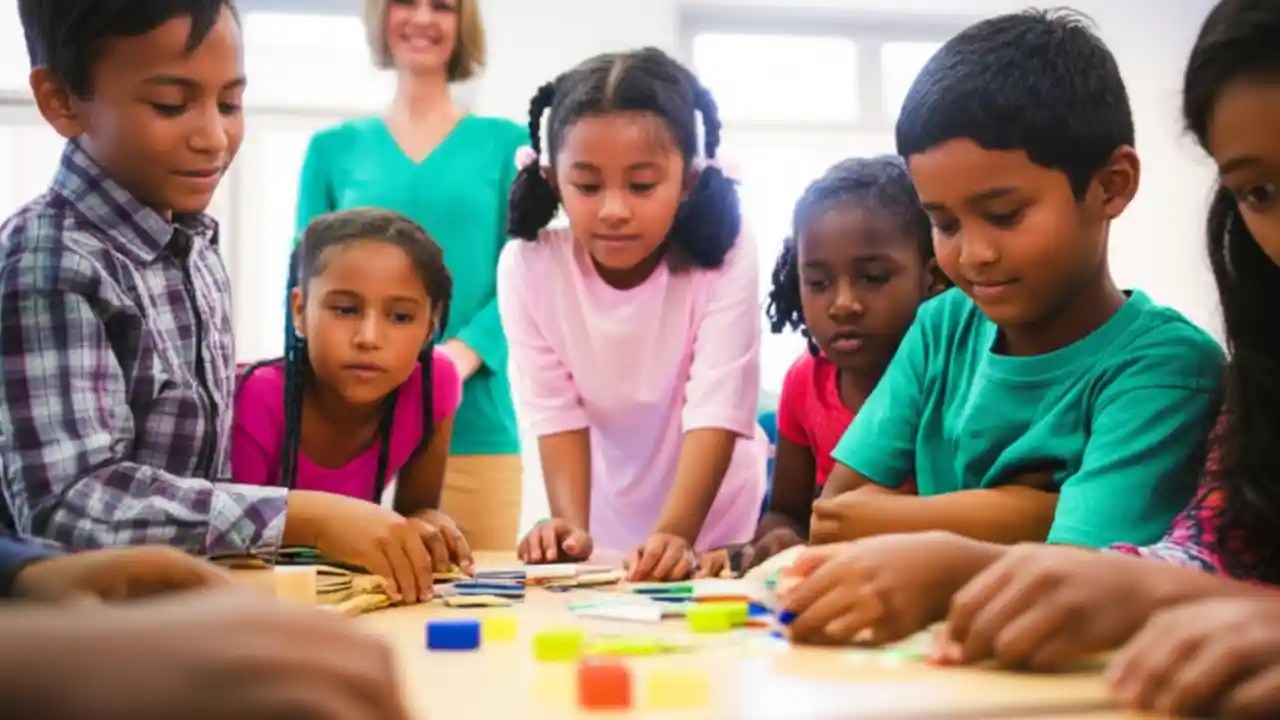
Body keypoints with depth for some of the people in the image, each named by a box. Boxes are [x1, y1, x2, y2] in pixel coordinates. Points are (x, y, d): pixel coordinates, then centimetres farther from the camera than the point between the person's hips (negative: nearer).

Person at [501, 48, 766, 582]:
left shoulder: (725, 259, -19)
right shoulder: (527, 266, -14)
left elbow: (716, 412, -24)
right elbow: (555, 411, -14)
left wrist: (675, 533, -36)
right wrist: (572, 526, -27)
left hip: (716, 528, -2)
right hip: (605, 527, 2)